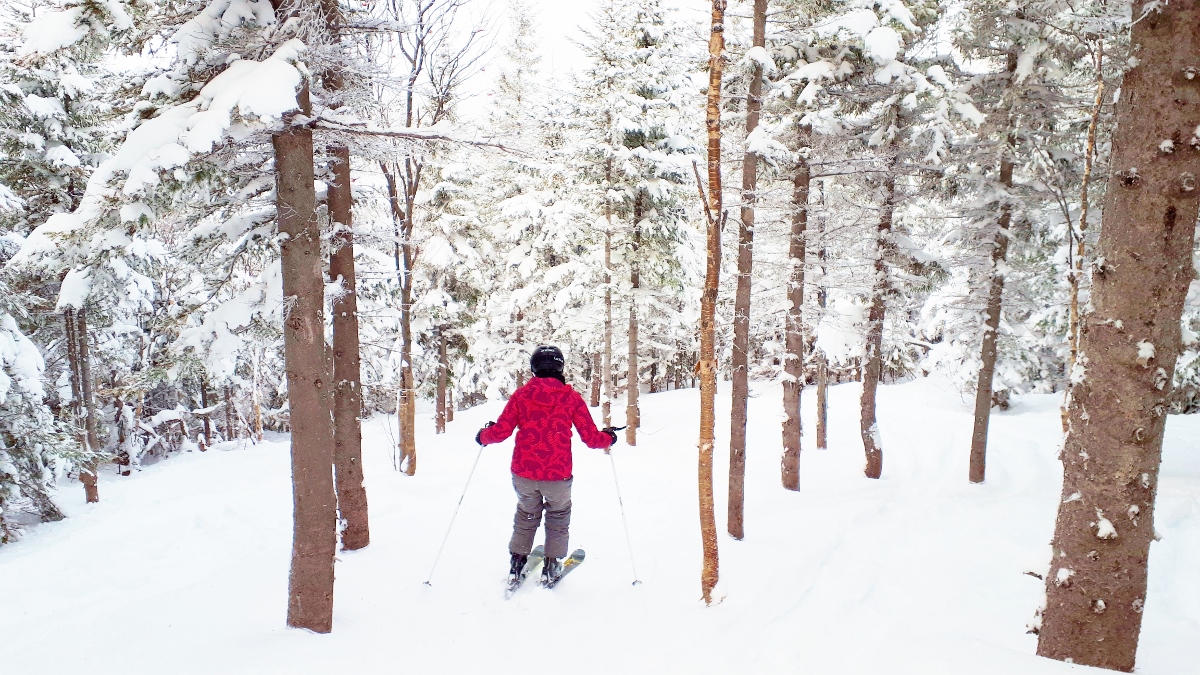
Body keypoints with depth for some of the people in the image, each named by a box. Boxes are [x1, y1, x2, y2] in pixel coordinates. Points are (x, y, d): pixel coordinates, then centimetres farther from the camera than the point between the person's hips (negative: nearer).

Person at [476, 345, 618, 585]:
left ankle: (516, 563, 32)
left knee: (526, 516, 27)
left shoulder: (522, 394, -2)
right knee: (558, 519, 24)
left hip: (523, 473, 2)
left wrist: (483, 436, 18)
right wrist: (608, 438, 17)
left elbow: (500, 431, -4)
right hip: (558, 475, -1)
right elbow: (591, 438, -4)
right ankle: (551, 567, 26)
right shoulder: (572, 397, -5)